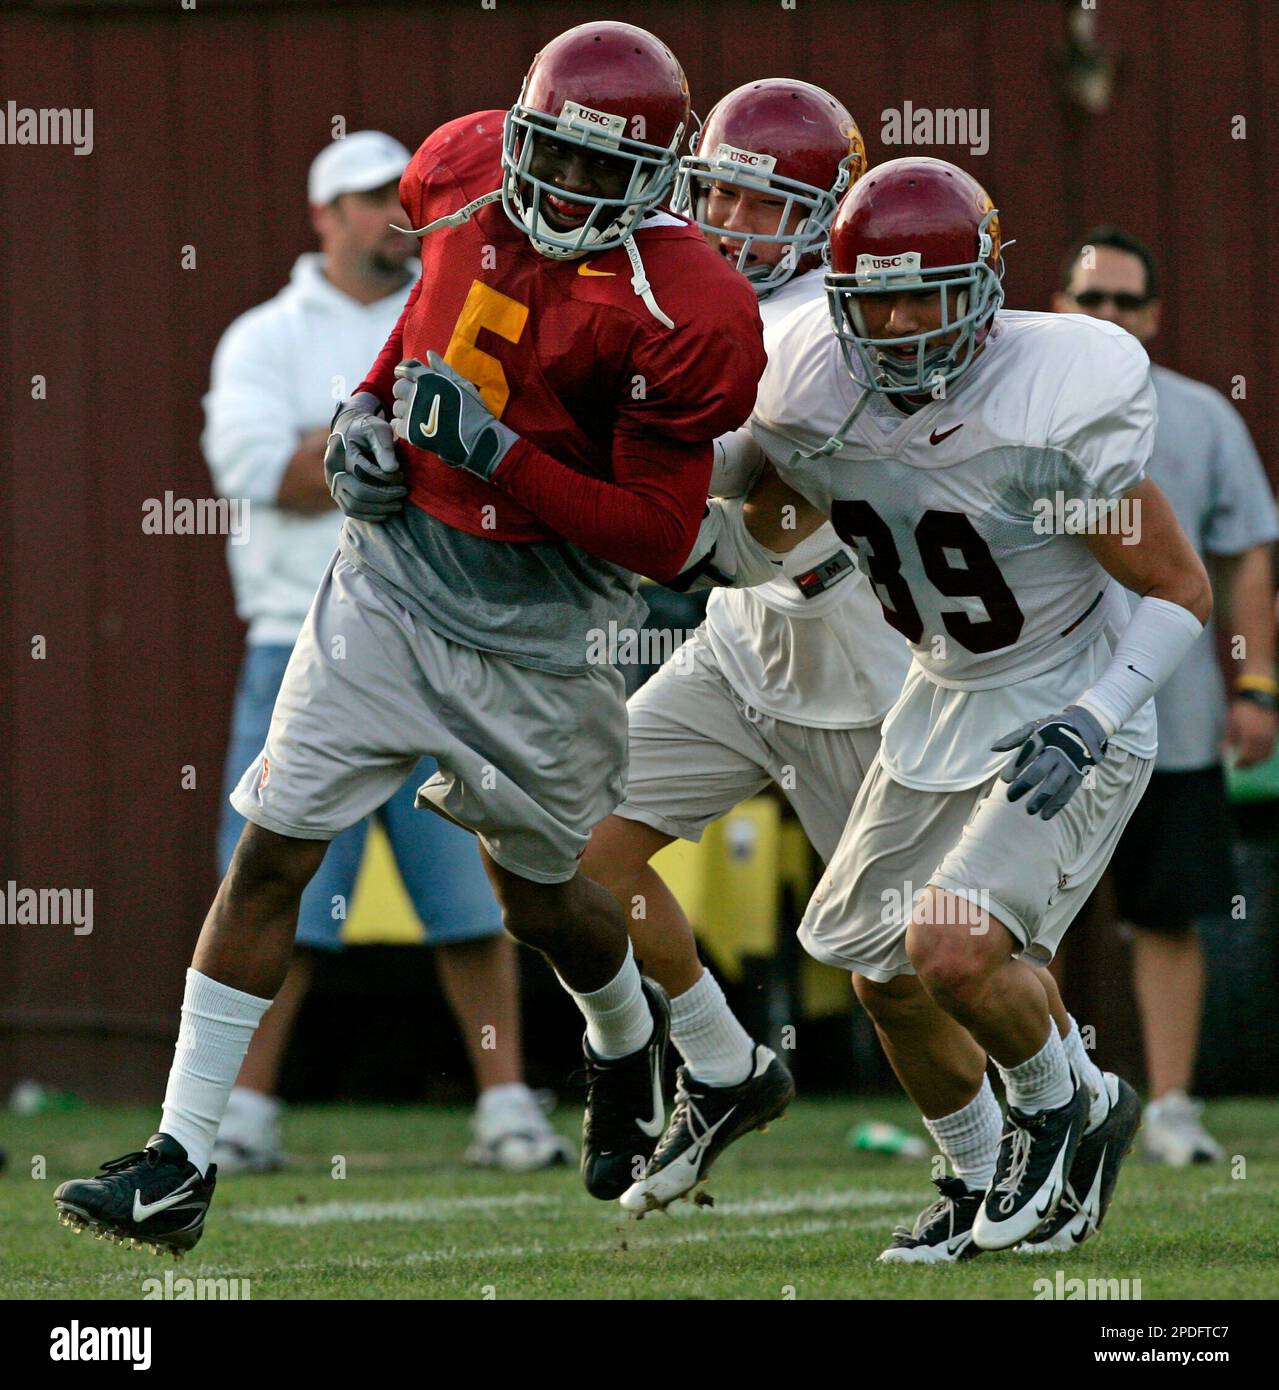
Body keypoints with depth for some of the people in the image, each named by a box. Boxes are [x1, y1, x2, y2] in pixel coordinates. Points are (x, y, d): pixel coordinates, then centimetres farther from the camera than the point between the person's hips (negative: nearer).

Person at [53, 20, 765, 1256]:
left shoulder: (679, 313, -20)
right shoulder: (468, 171, -4)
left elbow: (659, 538, -18)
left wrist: (498, 453, -27)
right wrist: (368, 410, 4)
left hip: (529, 631, -4)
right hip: (393, 574, 4)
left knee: (540, 900, 16)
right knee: (269, 855, -5)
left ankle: (628, 1041, 52)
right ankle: (180, 1163, -3)